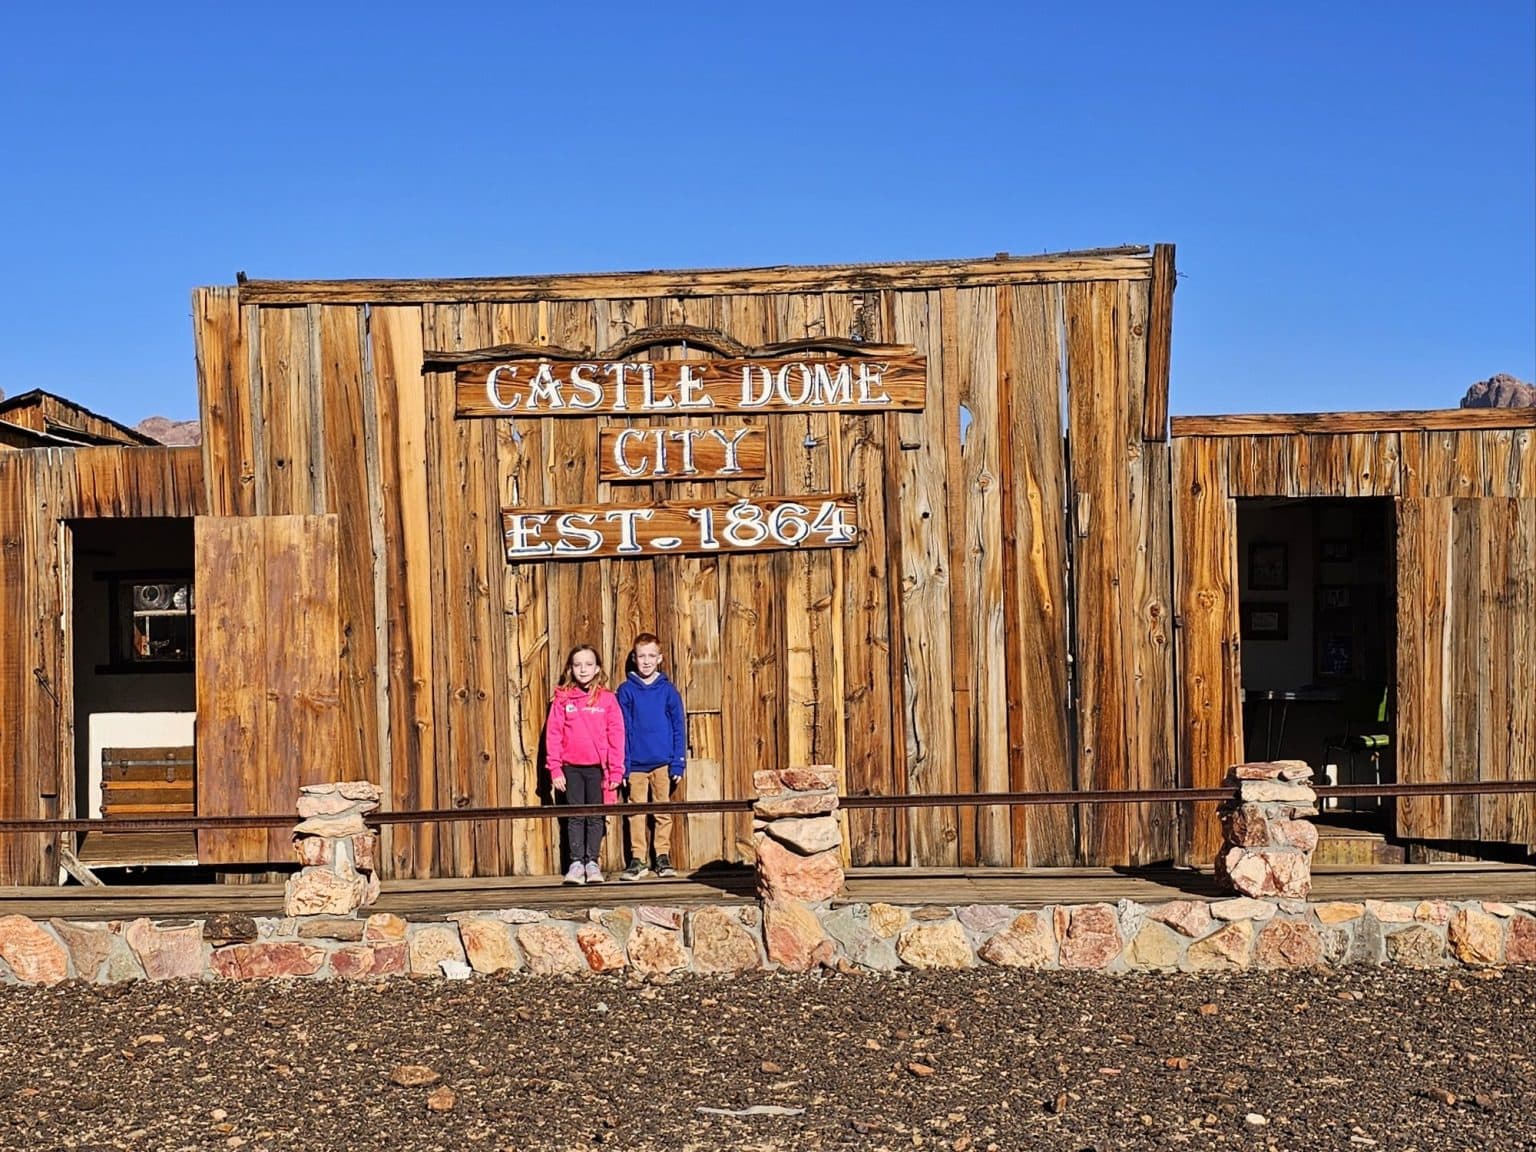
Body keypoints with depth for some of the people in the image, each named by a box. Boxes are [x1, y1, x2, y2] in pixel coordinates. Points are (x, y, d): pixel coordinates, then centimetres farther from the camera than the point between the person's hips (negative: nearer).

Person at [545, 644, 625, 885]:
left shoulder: (607, 699, -1)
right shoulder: (562, 699, 0)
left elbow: (616, 736, 0)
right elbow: (553, 735, 0)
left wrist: (616, 770, -4)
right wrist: (555, 769, -4)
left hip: (598, 767, 0)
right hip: (572, 767, 0)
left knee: (596, 817, 5)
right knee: (575, 816, 6)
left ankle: (592, 862, 13)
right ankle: (576, 862, 11)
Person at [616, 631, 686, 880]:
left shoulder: (668, 690, 3)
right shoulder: (626, 691, 2)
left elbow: (679, 728, 3)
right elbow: (621, 730, 2)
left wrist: (678, 764, -3)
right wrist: (622, 765, -3)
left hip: (662, 763, 0)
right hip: (635, 764, 0)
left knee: (663, 812, 6)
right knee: (636, 813, 3)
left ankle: (663, 857, 14)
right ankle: (637, 860, 9)